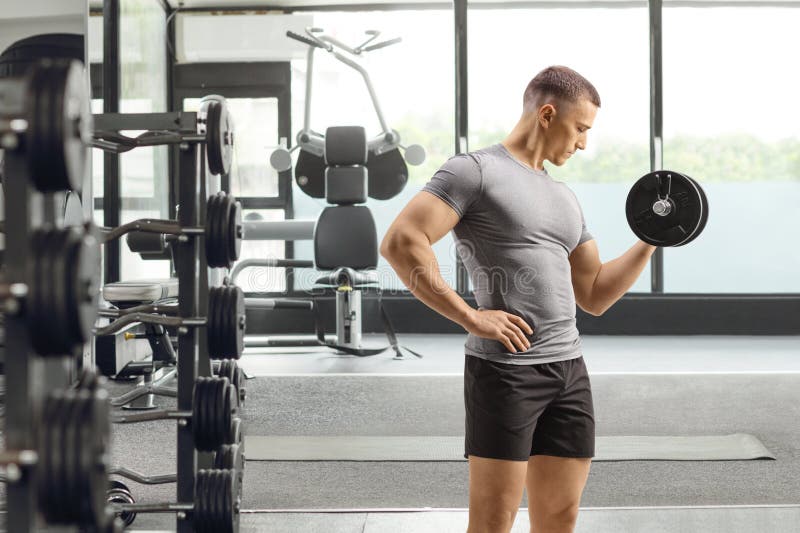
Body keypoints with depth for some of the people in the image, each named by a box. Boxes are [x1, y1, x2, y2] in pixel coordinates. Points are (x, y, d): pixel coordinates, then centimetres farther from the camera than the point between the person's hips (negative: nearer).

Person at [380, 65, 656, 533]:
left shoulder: (565, 198, 19)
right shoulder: (475, 170, -6)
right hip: (505, 368, -8)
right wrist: (470, 316, -18)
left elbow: (595, 296, 22)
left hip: (569, 368, 8)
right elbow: (401, 242, -18)